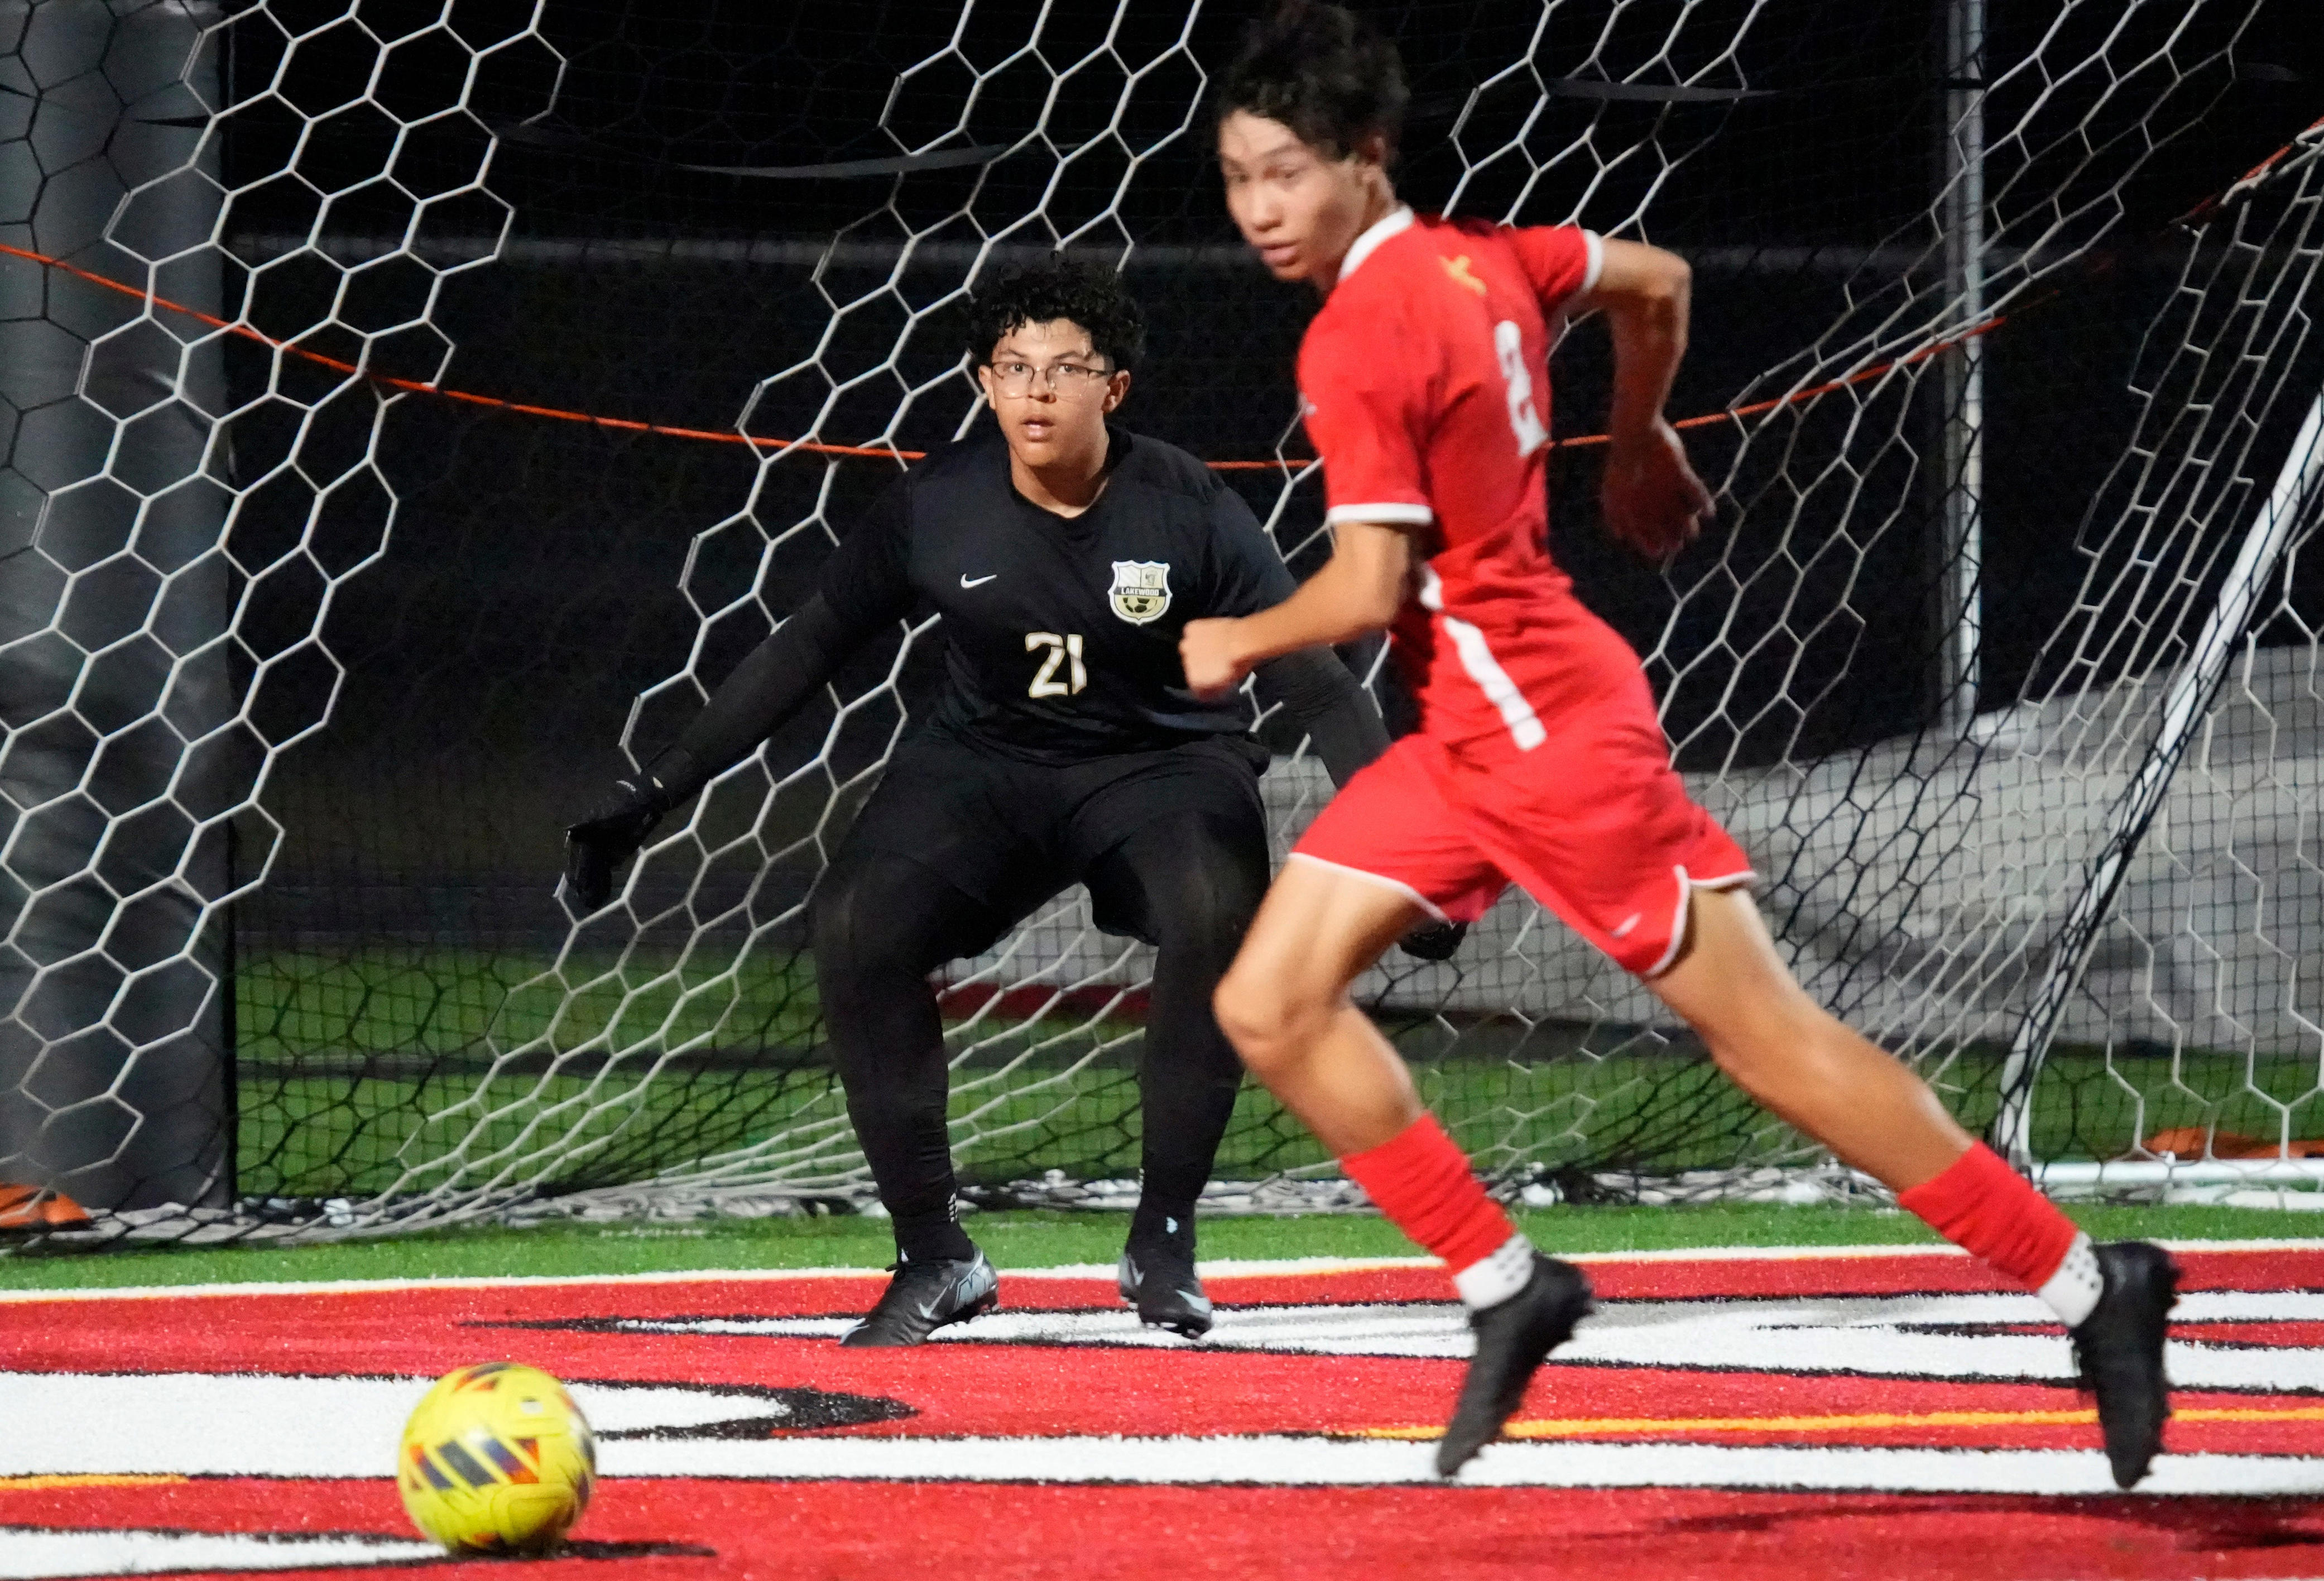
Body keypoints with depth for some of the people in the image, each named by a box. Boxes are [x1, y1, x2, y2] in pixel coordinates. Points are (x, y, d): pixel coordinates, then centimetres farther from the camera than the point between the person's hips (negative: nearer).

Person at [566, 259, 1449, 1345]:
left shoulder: (1187, 512, -15)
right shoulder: (936, 509, -10)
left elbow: (1315, 685, -14)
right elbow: (801, 653, -2)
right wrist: (653, 794, -6)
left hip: (1161, 760, -2)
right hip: (986, 762, 2)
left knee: (1216, 916, -34)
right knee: (854, 926, -24)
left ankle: (1163, 1241, -17)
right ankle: (933, 1255, -11)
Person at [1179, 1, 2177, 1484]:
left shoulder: (1357, 341, -19)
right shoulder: (1476, 256, 6)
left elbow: (1369, 589, -22)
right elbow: (1656, 280, 21)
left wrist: (1238, 641, -3)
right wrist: (1639, 442, 37)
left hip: (1548, 734, -9)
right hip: (1466, 741, 9)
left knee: (1770, 1039, -4)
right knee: (1269, 1004, 3)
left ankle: (2088, 1283, 4)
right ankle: (1508, 1289, 6)